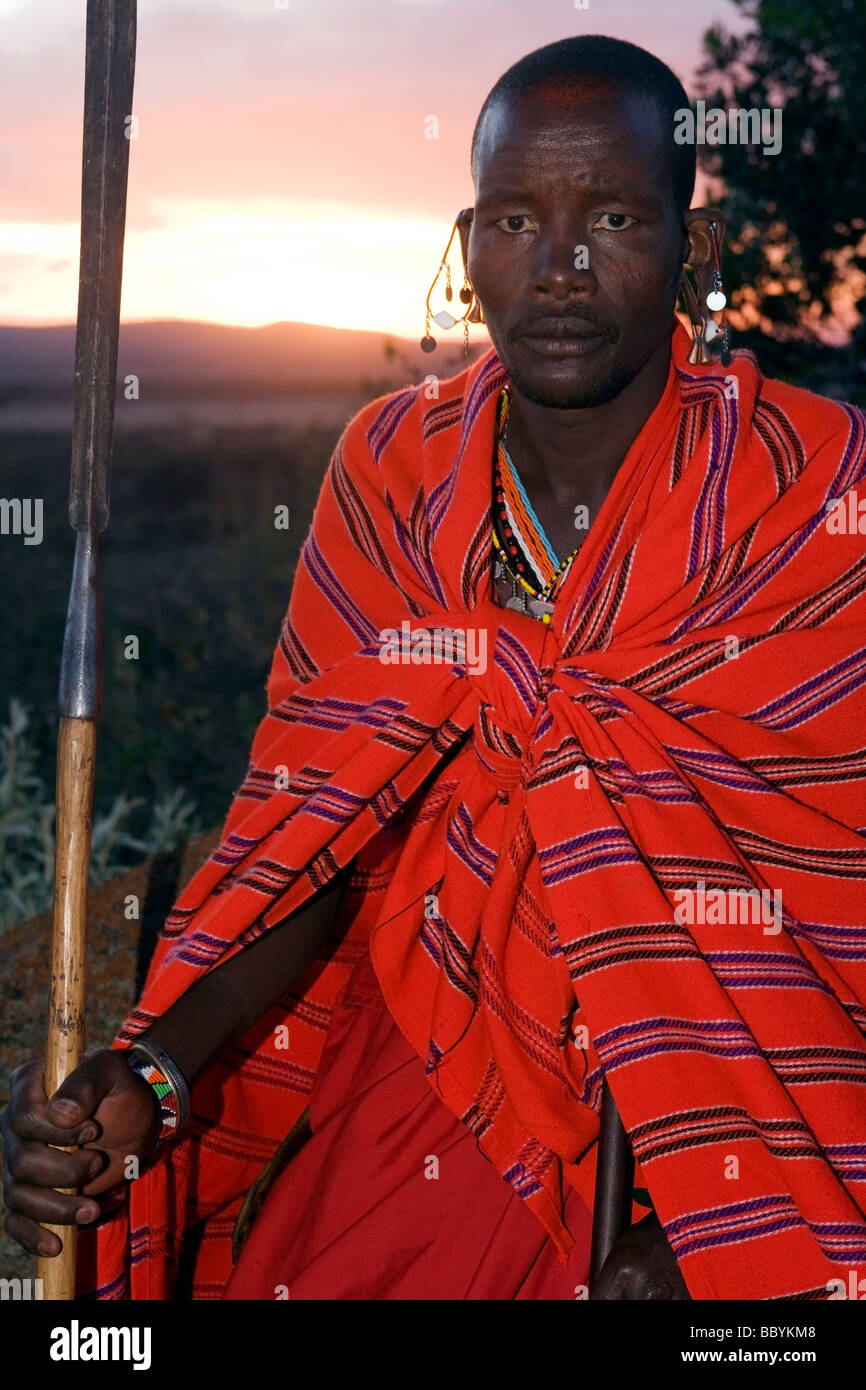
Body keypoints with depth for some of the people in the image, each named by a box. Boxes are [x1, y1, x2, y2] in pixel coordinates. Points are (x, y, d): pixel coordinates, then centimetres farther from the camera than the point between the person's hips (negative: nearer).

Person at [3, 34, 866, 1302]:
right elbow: (319, 826, -4)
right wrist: (147, 1075, -19)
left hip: (739, 1098, -2)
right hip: (439, 1059, 3)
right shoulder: (394, 466, -1)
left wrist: (698, 1240, -19)